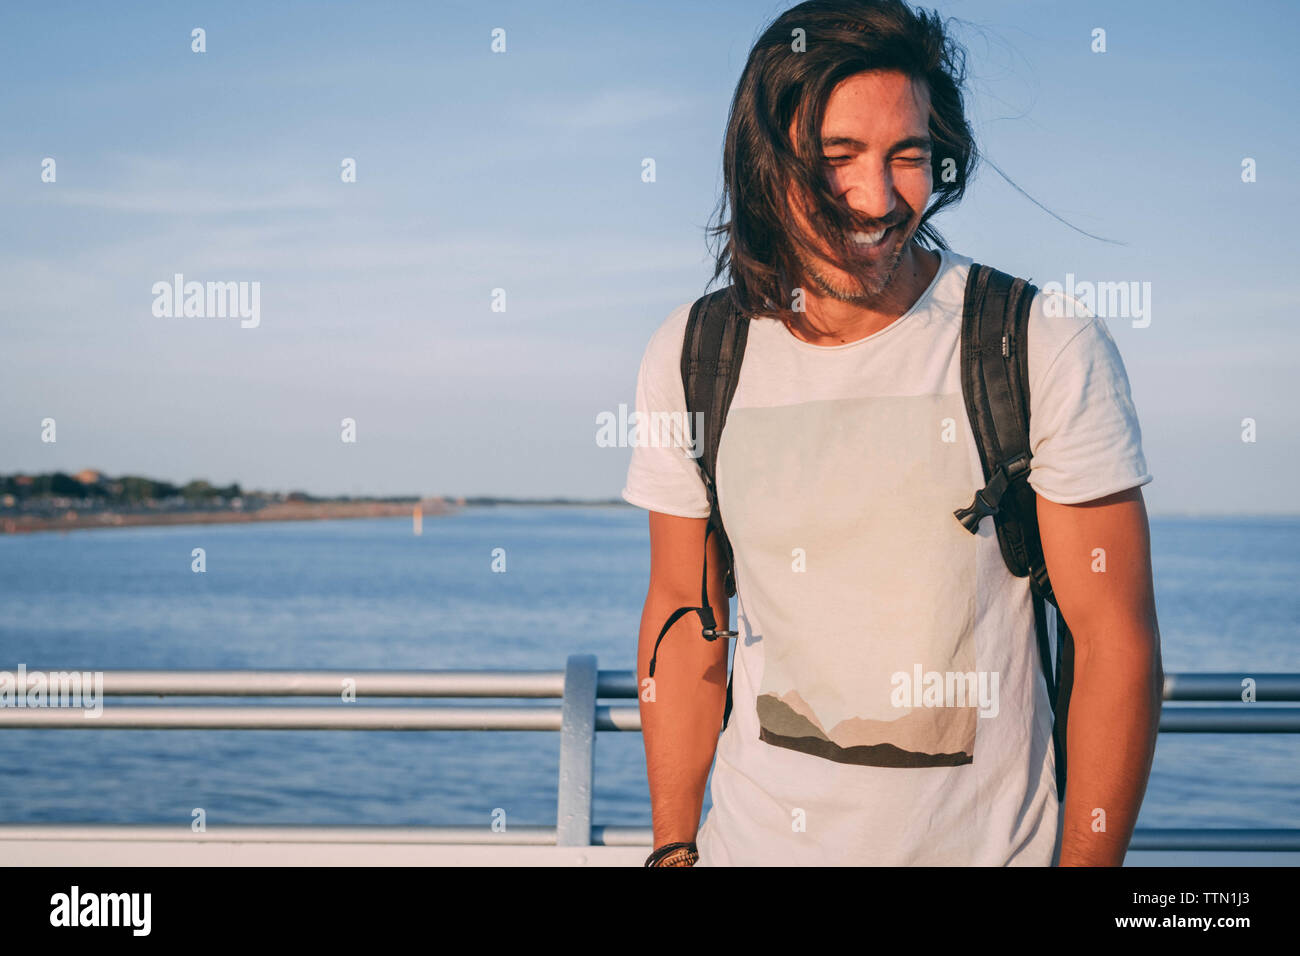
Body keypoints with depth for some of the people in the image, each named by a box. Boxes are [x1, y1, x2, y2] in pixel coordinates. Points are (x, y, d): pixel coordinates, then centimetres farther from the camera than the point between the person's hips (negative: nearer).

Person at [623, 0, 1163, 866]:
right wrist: (673, 845, 5)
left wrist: (1086, 859, -14)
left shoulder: (1051, 346, -14)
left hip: (986, 845, -2)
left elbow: (1116, 639, -12)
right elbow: (684, 613, 5)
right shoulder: (689, 356, -4)